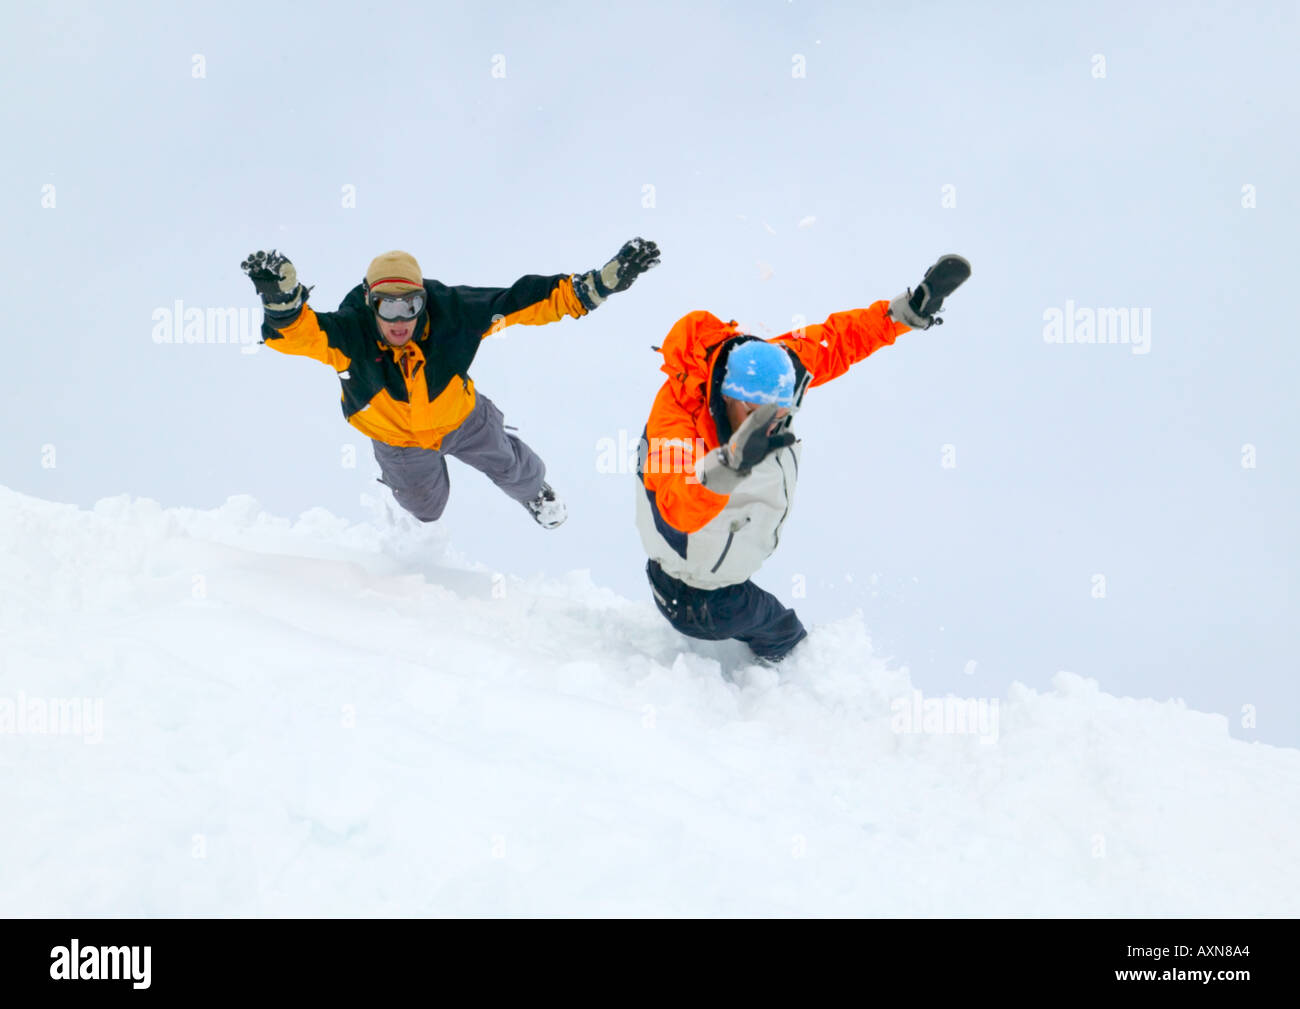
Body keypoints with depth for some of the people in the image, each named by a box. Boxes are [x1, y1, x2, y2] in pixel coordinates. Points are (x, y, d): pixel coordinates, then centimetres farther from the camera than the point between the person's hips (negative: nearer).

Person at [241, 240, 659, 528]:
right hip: (398, 438, -1)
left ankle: (533, 490, 67)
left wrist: (600, 284, -37)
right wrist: (281, 296, -82)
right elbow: (296, 331, -59)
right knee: (425, 508, 28)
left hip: (462, 417, 1)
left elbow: (522, 302, -33)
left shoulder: (451, 311, -38)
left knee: (508, 467, 29)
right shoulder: (350, 332, -42)